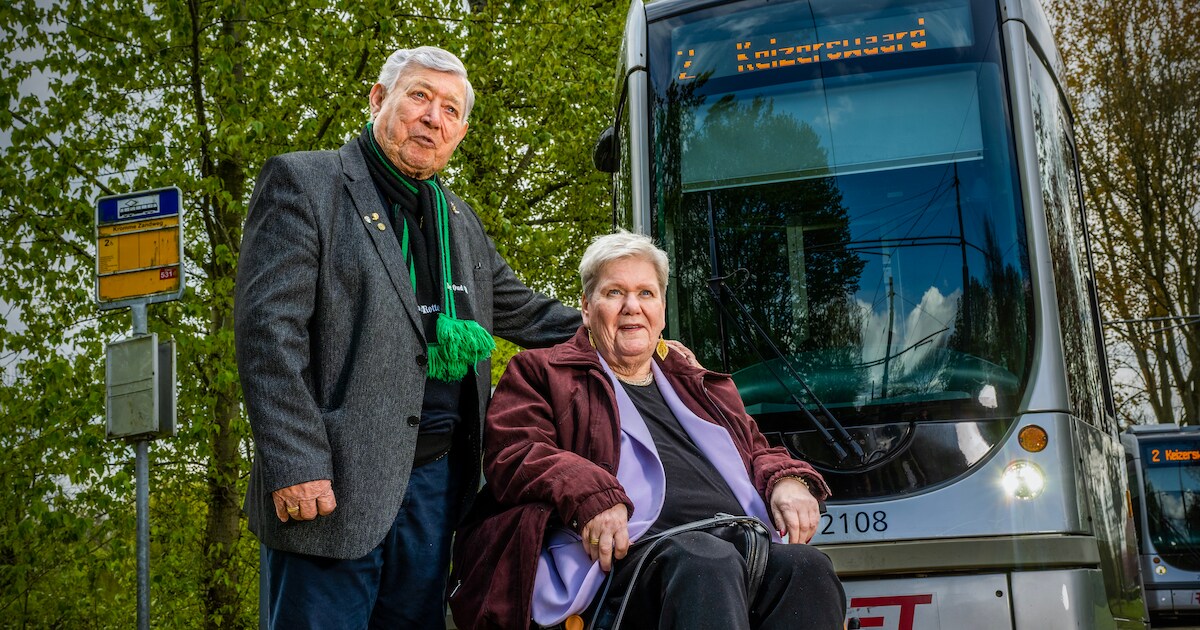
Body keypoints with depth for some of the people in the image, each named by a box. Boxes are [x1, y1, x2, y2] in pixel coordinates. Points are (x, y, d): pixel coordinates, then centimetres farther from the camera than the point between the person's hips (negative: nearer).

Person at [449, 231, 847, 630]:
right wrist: (589, 495, -17)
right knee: (708, 561, -39)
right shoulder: (541, 373, 19)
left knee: (806, 567, -29)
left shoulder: (702, 387, 34)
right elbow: (512, 452, 4)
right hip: (627, 552, -5)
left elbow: (758, 453, 37)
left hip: (742, 548, 5)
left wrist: (786, 481, 10)